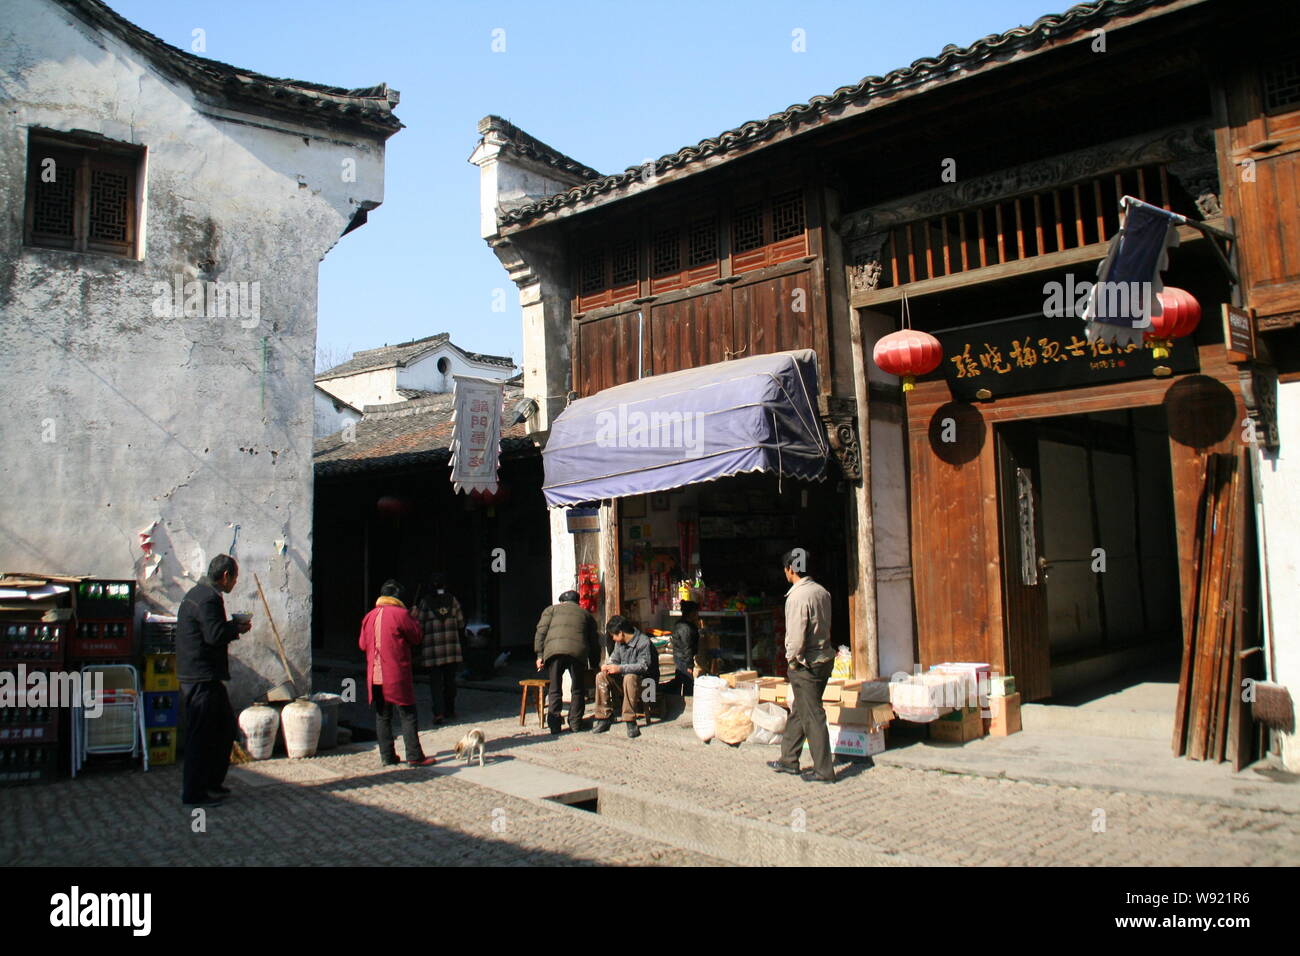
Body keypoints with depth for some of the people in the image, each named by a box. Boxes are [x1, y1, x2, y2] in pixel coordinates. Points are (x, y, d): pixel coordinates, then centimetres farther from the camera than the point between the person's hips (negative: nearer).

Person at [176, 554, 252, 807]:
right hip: (202, 679, -11)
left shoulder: (198, 593, 16)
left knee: (226, 729, 17)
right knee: (201, 736, -2)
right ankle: (193, 793, 7)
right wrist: (237, 628, -10)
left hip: (204, 678, 11)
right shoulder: (208, 598, -18)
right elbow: (215, 635, -26)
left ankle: (212, 783, 27)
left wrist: (231, 626, 12)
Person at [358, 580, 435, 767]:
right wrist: (413, 620, 11)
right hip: (397, 675, -5)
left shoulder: (370, 616, 7)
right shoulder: (400, 614, -10)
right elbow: (416, 637, -2)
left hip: (375, 676, 5)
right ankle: (414, 756, 0)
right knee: (407, 715, 0)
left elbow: (362, 644, 14)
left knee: (382, 716, 11)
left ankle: (387, 756, 14)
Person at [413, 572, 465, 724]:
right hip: (452, 649, 3)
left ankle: (439, 712, -9)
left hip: (432, 650, -3)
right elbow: (461, 624, 6)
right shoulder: (452, 600, 3)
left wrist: (419, 644, 6)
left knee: (435, 681, 2)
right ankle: (450, 711, 22)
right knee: (450, 680, 14)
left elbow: (419, 627, -5)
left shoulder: (425, 602, -6)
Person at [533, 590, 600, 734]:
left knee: (554, 690, 8)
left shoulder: (552, 609, 26)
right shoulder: (586, 614, 31)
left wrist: (539, 655, 8)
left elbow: (541, 632, 10)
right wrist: (594, 665, 34)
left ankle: (554, 725, 5)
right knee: (578, 690, 15)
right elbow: (594, 642, 28)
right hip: (578, 651, 1)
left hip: (554, 650, -1)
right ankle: (575, 723, 15)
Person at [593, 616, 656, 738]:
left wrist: (620, 668, -33)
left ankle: (630, 721, -34)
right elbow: (615, 658, 16)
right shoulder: (619, 642, 7)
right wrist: (608, 665, -10)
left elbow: (643, 666, -25)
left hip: (643, 681, -7)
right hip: (622, 681, 7)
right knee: (601, 676, -16)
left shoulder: (644, 642, -17)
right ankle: (604, 718, -16)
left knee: (630, 677, -39)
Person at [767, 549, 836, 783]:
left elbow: (796, 634, -22)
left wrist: (792, 659, -8)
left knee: (812, 716, -1)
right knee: (798, 711, 18)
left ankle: (824, 771, 5)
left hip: (806, 665, -9)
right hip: (825, 657, 9)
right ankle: (789, 760, 28)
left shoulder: (797, 596, -19)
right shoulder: (822, 591, 7)